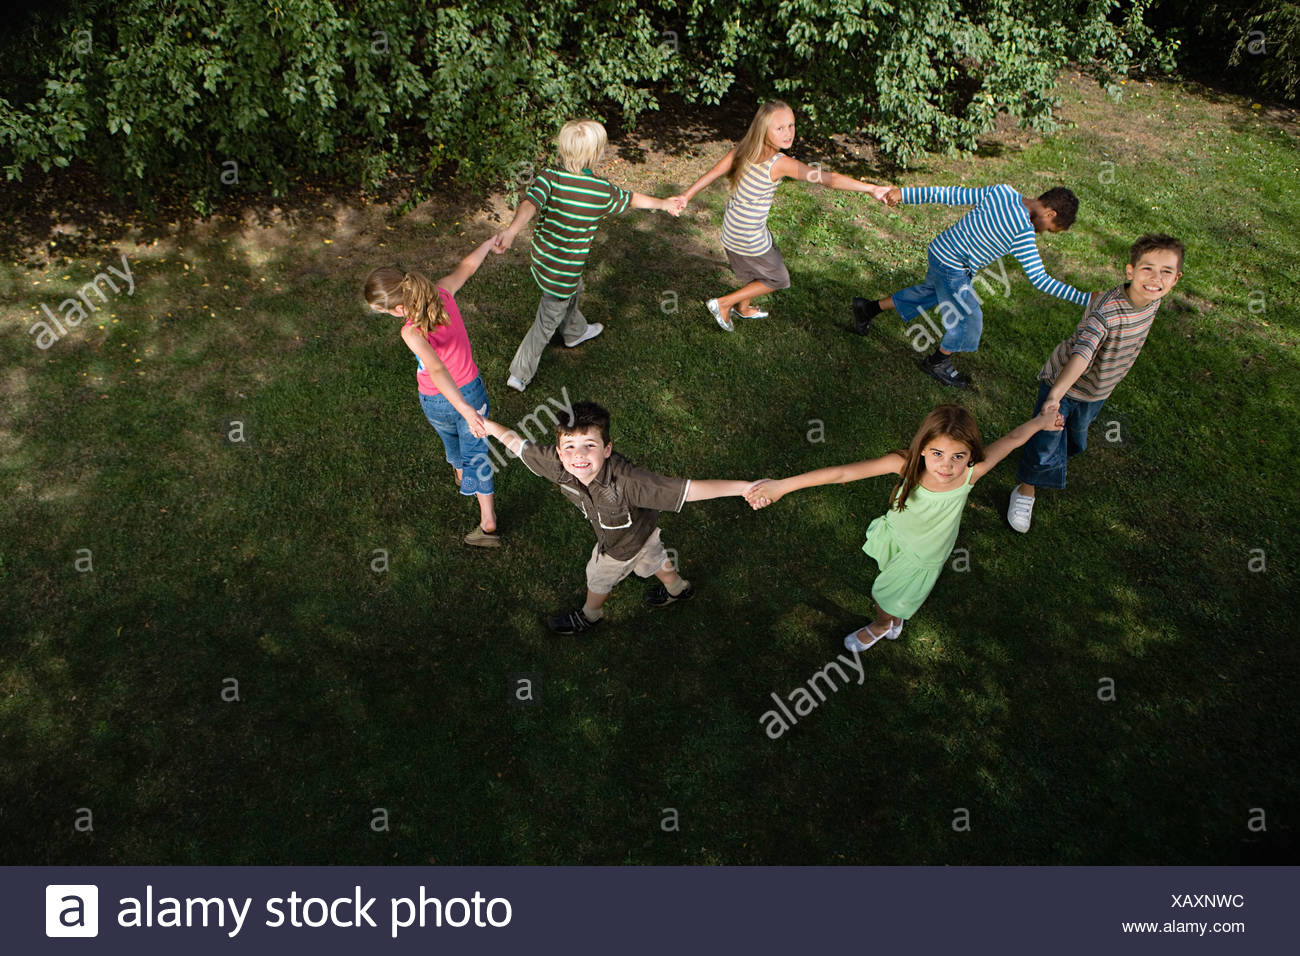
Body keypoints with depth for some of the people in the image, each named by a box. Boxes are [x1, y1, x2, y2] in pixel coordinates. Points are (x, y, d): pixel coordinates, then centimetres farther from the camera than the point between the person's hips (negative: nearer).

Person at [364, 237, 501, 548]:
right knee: (475, 453, 14)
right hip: (471, 389, 3)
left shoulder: (412, 333, -34)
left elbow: (437, 370, -47)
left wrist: (465, 411, -55)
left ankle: (461, 475, 61)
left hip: (437, 402, -3)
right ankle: (488, 523, 21)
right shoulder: (443, 293, -19)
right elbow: (468, 265, -2)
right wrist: (491, 241, 15)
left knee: (450, 437, 30)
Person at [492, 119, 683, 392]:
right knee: (547, 322, 14)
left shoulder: (549, 178, -16)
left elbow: (530, 204, -36)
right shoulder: (604, 191, -16)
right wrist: (663, 203, 22)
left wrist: (511, 230, -51)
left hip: (542, 259, 5)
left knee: (574, 290, 34)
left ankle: (575, 332, 63)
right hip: (564, 272, -5)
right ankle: (519, 375, 23)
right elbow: (633, 199, 3)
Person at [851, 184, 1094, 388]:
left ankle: (869, 309, 41)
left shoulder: (1001, 191, -4)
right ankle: (938, 362, 33)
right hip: (953, 270, -8)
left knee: (930, 292, 32)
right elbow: (1039, 280, -23)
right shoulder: (1022, 231, -24)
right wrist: (1085, 299, -19)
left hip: (939, 251, 8)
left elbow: (955, 194, -1)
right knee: (968, 318, 11)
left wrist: (905, 194, 2)